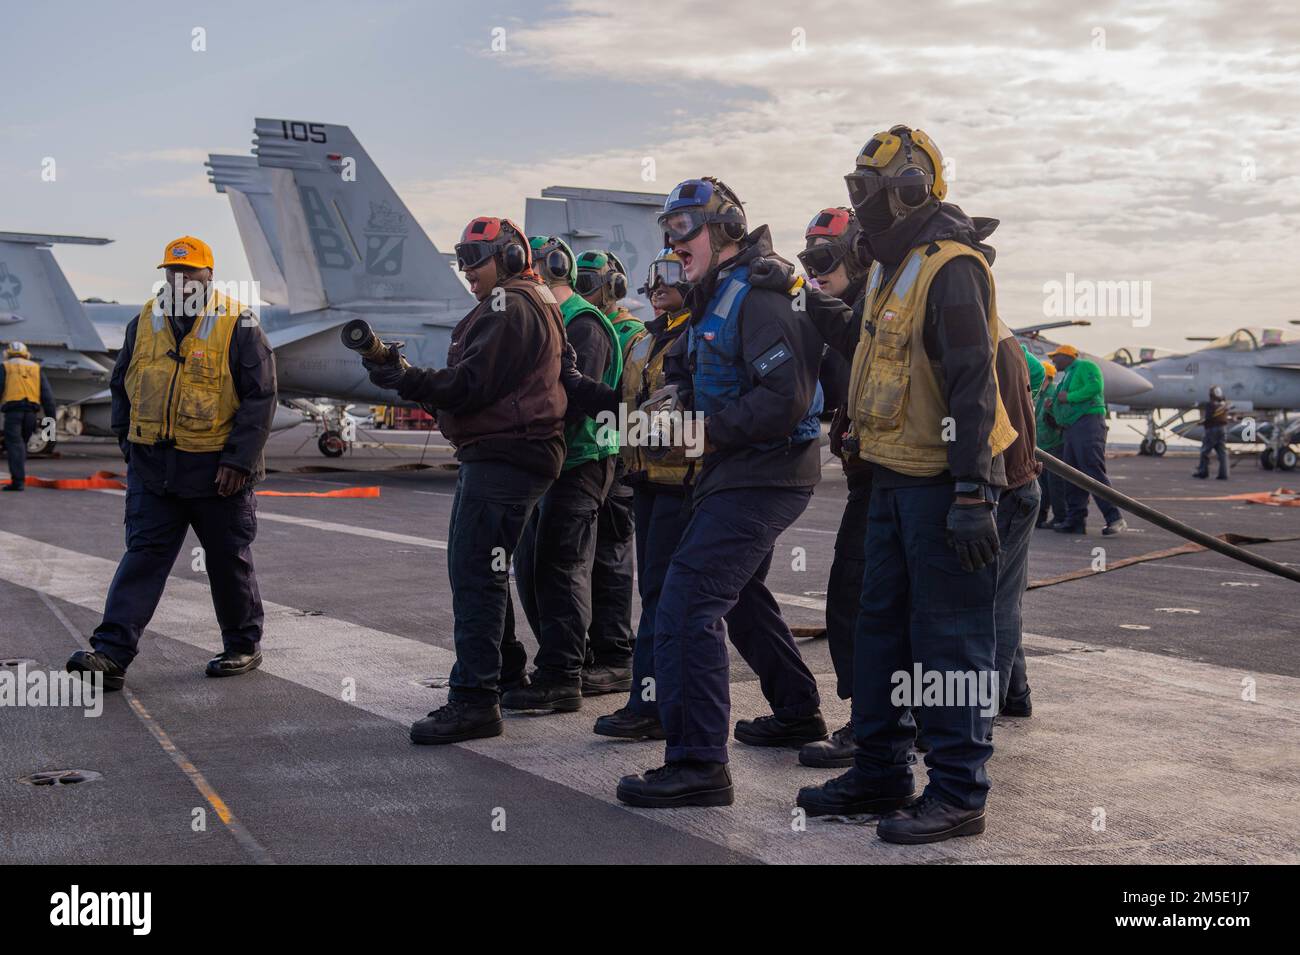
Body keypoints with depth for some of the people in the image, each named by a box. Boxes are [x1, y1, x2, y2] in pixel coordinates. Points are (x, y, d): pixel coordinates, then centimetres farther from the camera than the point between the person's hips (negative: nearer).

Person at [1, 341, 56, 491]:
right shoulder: (35, 368, 19)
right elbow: (47, 395, 11)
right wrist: (51, 418, 10)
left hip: (13, 410, -4)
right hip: (31, 411, 4)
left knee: (14, 445, -5)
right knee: (21, 445, 17)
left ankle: (18, 480, -15)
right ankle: (20, 477, 15)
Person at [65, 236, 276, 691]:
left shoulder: (239, 326, -7)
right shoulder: (143, 324, 8)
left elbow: (261, 397, -9)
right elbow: (121, 388, 19)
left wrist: (238, 459, -15)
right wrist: (128, 442, 11)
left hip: (218, 472, -4)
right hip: (153, 468, 4)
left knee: (228, 561, 8)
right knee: (143, 555, -1)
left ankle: (244, 646, 24)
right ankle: (112, 652, -5)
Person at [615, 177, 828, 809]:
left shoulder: (758, 299, -17)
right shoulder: (715, 301, 15)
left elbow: (786, 397, -26)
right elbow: (688, 371, 25)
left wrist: (709, 428, -21)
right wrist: (681, 395, 3)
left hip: (761, 478, -11)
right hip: (737, 474, 11)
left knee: (688, 606, -18)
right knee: (742, 596, 27)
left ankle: (698, 763, -17)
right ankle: (798, 713, 43)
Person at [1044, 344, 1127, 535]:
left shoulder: (1085, 367, 1)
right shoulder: (1065, 377, 29)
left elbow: (1095, 386, -19)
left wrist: (1069, 397, -13)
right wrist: (1052, 407, 11)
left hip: (1087, 423, -10)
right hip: (1070, 429, 10)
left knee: (1094, 473, -17)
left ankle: (1115, 519, -20)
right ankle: (1076, 520, 7)